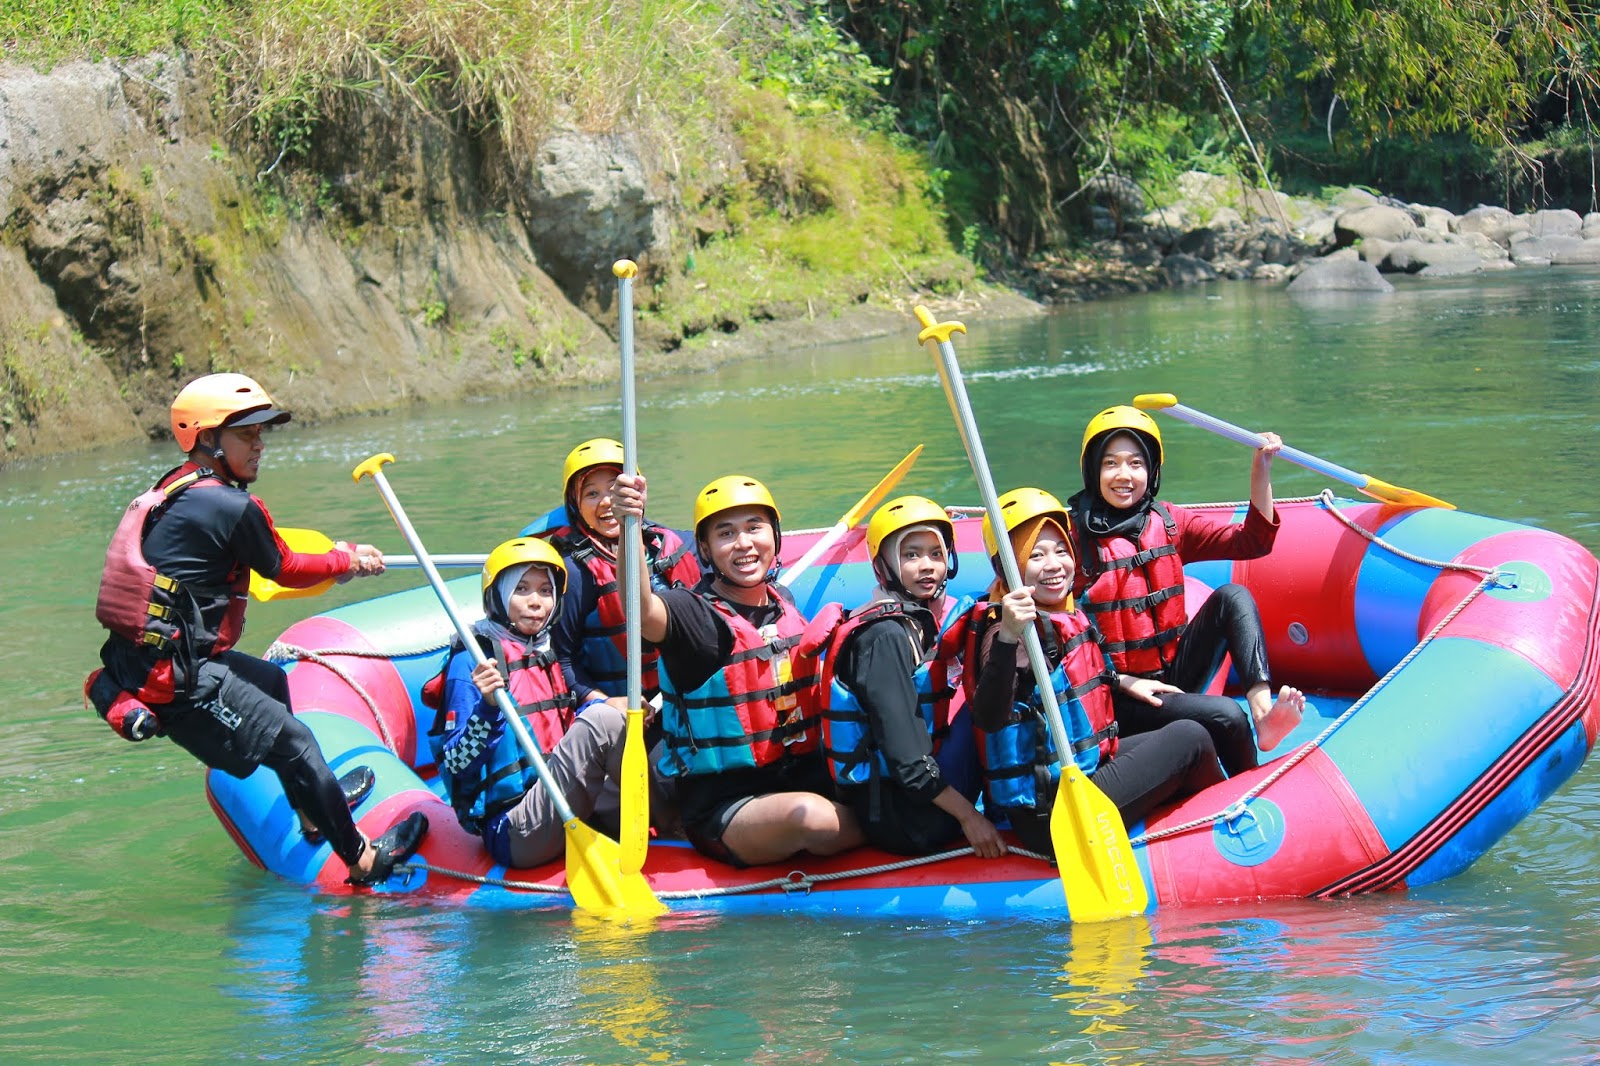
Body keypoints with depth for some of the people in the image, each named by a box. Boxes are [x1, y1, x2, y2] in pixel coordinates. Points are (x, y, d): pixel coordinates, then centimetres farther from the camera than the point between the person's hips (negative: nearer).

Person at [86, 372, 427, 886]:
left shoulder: (172, 491, 11)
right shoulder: (233, 508, -17)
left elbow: (265, 553, 23)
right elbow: (286, 570, 0)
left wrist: (336, 559, 30)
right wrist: (347, 560, 18)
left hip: (135, 664, 10)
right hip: (175, 681, -10)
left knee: (272, 680, 30)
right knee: (294, 742, 2)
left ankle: (315, 808, 42)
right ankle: (362, 860, 13)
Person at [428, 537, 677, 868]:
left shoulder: (547, 653, 17)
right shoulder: (475, 660, -7)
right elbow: (455, 767, -13)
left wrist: (608, 705, 5)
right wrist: (487, 708, -29)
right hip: (515, 836, -8)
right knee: (603, 720, -19)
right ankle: (667, 821, -7)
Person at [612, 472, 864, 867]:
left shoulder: (785, 602, 9)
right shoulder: (695, 614, -12)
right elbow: (642, 611, -37)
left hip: (807, 779, 5)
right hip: (724, 801, -5)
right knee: (812, 817, -33)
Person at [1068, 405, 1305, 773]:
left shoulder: (1167, 522, 7)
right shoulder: (1076, 535, -11)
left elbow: (1253, 541, 4)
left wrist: (1261, 471, -8)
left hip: (1175, 676, 6)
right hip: (1119, 699, -6)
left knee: (1232, 597, -14)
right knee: (1225, 716, -27)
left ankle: (1263, 708, -30)